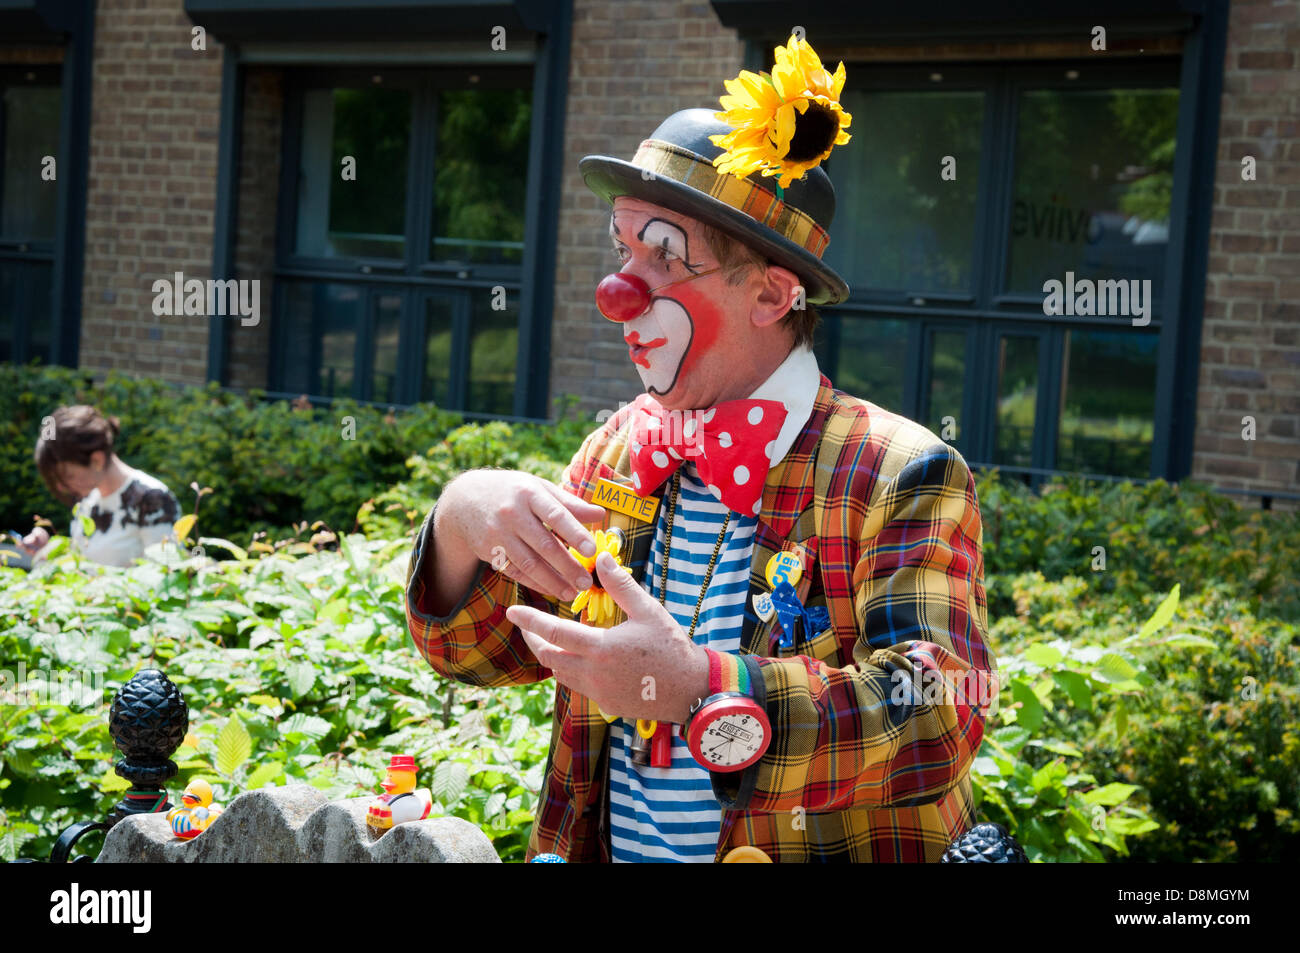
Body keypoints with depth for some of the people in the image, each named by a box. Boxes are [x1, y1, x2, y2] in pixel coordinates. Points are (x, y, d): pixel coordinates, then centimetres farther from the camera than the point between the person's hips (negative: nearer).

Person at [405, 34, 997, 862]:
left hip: (805, 849, -4)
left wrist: (700, 688, -32)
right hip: (599, 848, 4)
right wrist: (460, 521, -11)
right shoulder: (616, 452, 7)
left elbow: (941, 717, -20)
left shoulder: (901, 476, -9)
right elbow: (486, 650, 9)